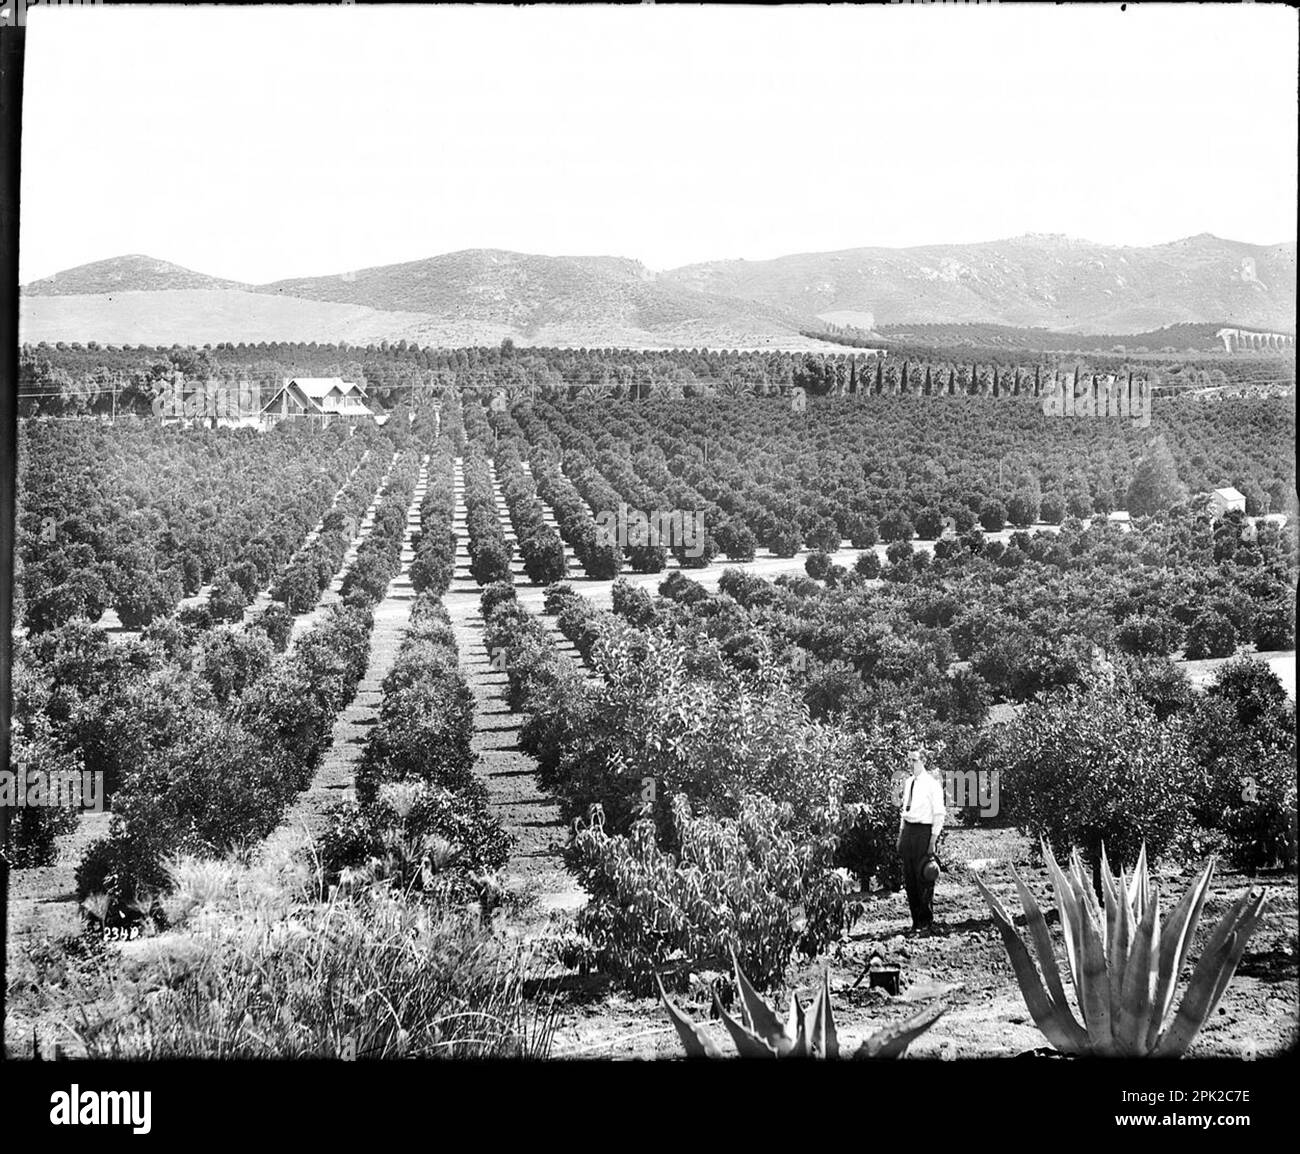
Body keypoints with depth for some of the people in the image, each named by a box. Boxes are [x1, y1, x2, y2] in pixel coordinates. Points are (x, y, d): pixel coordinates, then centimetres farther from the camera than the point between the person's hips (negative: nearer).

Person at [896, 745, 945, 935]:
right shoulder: (909, 782, 13)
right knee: (909, 877, 8)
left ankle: (926, 923, 4)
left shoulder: (932, 783, -8)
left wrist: (933, 839, -14)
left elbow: (938, 813, -9)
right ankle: (916, 921, 18)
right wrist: (901, 834, 14)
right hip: (908, 830, 7)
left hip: (924, 830, -7)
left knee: (924, 878, -4)